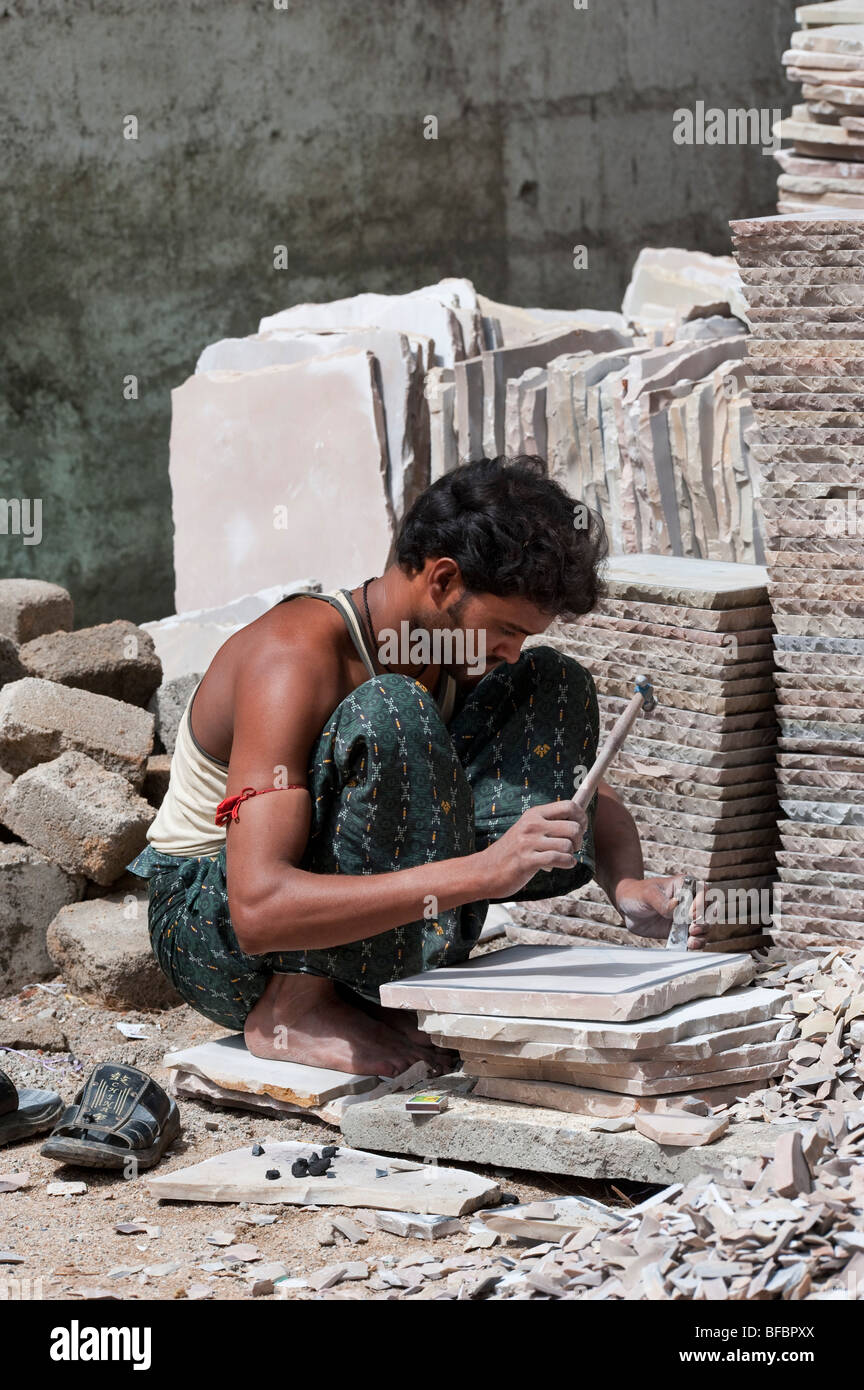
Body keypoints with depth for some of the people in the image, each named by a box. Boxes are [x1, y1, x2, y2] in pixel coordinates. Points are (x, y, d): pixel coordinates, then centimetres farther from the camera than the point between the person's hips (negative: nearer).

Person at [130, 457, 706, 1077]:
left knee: (553, 685, -2)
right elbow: (257, 913, -38)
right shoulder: (294, 658, -27)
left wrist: (629, 887, -15)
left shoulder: (452, 646, -3)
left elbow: (586, 791, 9)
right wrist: (479, 873, -43)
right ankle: (294, 1012, -20)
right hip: (213, 932, -7)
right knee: (389, 714, -32)